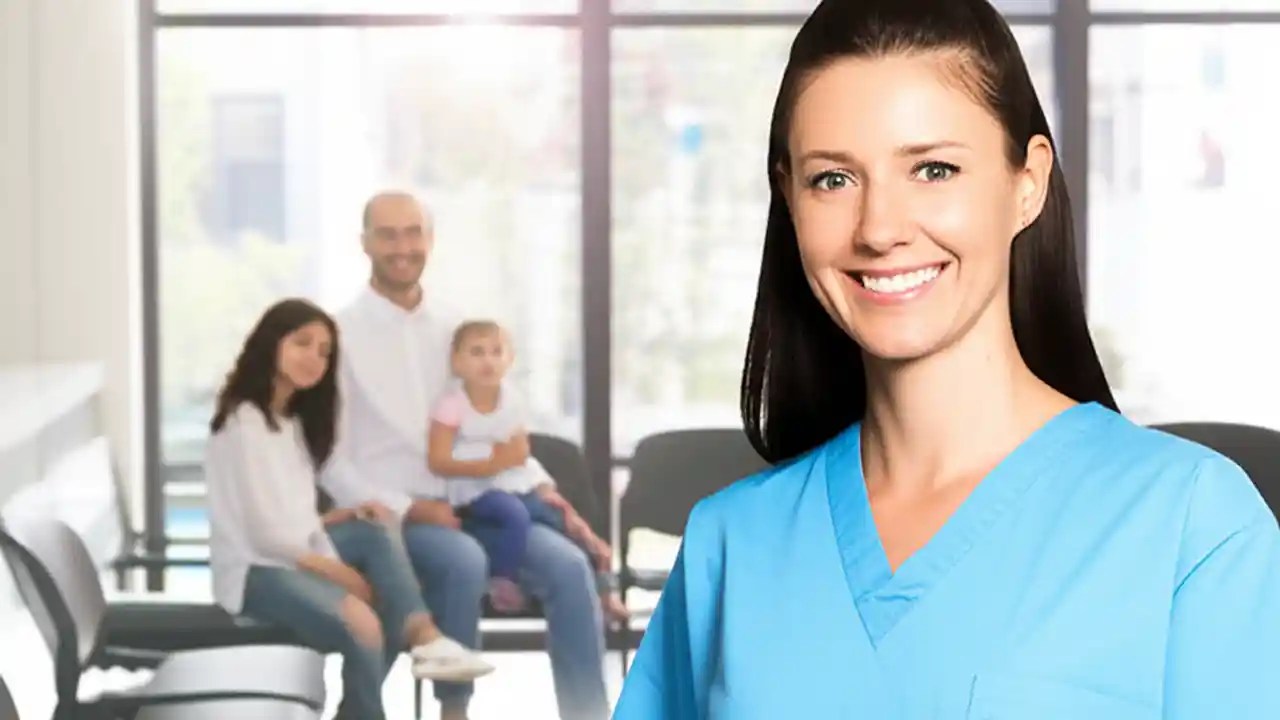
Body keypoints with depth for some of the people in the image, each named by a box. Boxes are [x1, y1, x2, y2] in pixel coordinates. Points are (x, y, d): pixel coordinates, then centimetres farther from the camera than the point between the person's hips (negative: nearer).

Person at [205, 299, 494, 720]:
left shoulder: (295, 421, 20)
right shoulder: (243, 422, -11)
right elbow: (266, 530, -17)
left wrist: (345, 515, -4)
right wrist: (339, 572, -13)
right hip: (252, 570, -9)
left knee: (372, 535, -12)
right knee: (361, 623, -29)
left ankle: (425, 638, -30)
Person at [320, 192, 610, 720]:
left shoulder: (452, 329, 13)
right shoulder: (341, 335, -3)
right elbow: (331, 462, -8)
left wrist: (540, 484, -1)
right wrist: (409, 509, -18)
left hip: (469, 503, 5)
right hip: (386, 516, -5)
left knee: (567, 566, -18)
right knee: (464, 561, -35)